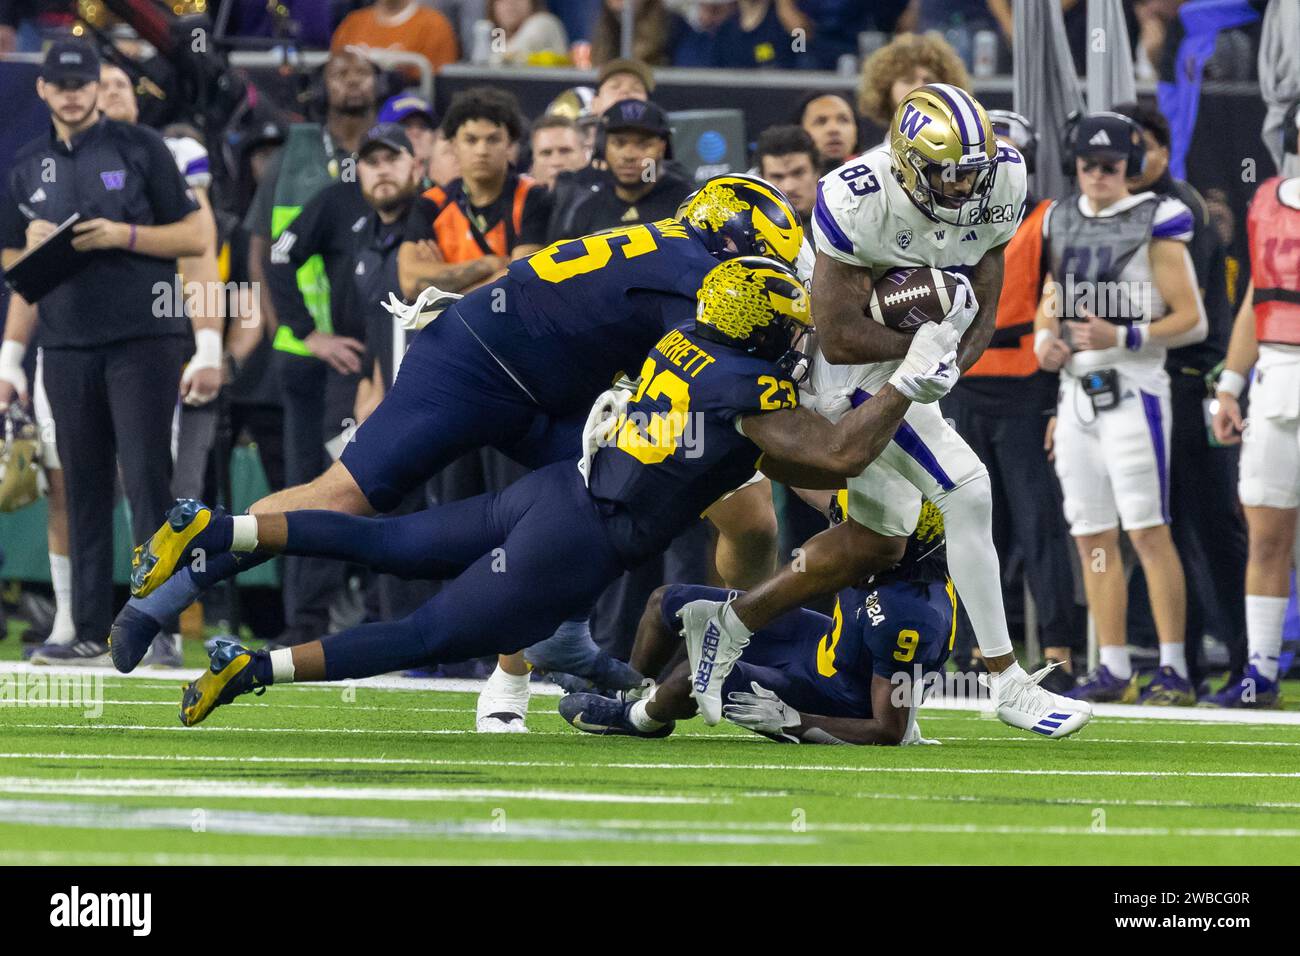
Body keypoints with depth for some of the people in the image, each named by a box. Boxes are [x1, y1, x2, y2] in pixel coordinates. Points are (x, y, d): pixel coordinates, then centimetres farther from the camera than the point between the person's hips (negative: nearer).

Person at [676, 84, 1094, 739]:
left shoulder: (1001, 182, -10)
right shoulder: (857, 202, -29)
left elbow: (982, 307, -3)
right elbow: (841, 338, -27)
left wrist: (952, 363, -21)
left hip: (908, 374, 8)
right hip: (852, 373, -8)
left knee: (877, 543, 16)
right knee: (967, 492, -19)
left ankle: (726, 627, 27)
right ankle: (1008, 683, -15)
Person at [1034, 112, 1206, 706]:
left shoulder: (1155, 225, -6)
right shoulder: (1062, 223, 13)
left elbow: (1191, 321, -8)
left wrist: (1122, 338, -19)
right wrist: (1045, 340, 3)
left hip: (1133, 388, -6)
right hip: (1076, 391, 6)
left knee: (1148, 531, -10)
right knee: (1092, 537, 7)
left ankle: (1173, 671, -9)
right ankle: (1113, 671, 12)